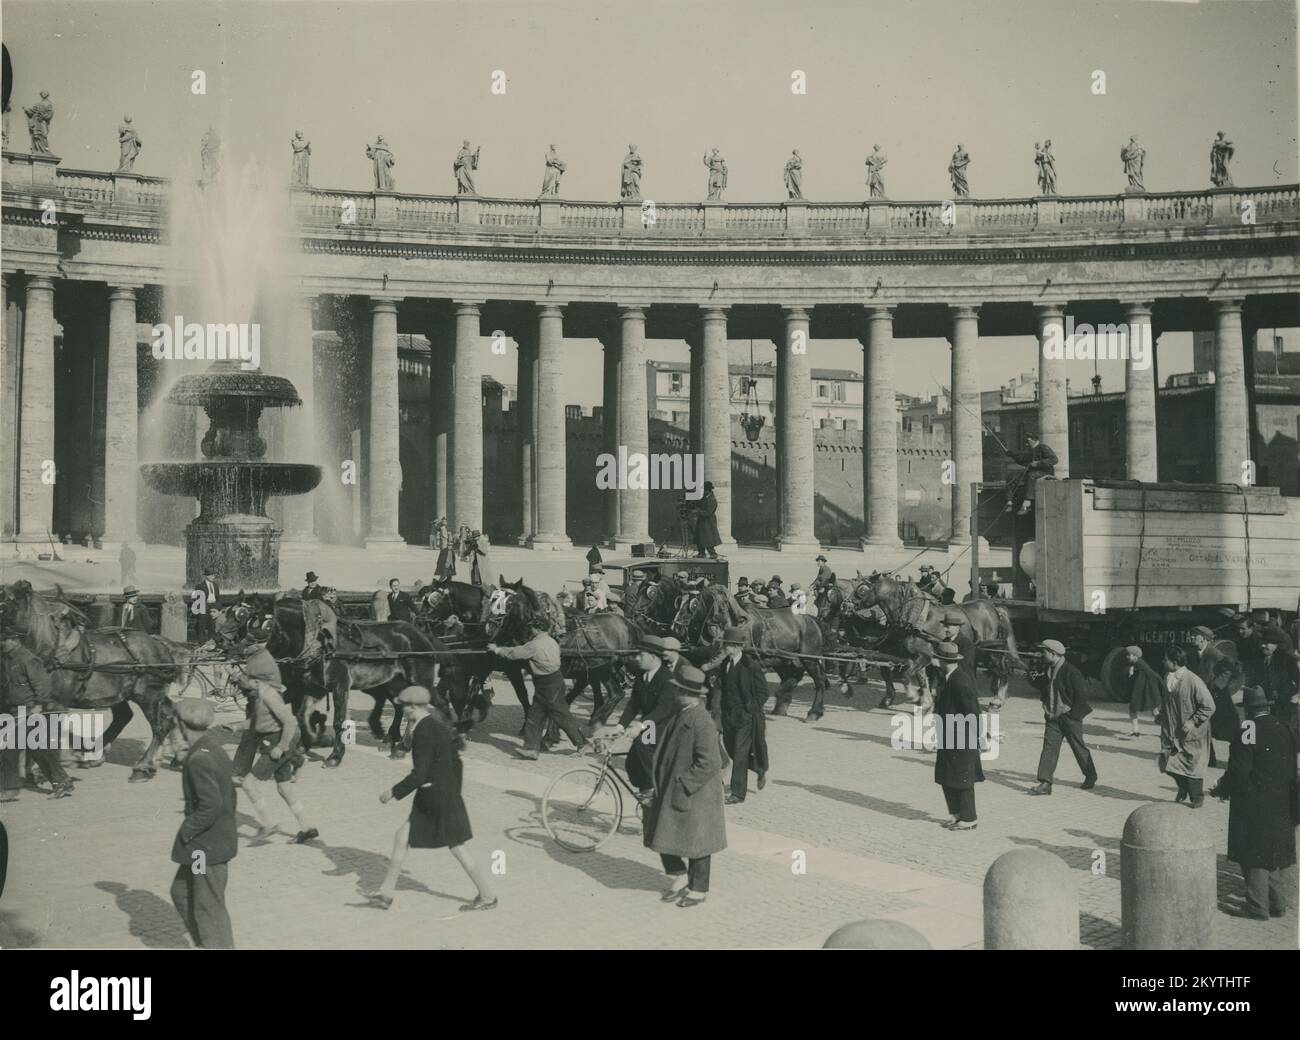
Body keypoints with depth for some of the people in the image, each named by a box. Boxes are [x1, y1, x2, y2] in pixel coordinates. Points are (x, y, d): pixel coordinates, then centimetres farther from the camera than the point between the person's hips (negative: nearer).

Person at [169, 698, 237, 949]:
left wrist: (187, 833, -17)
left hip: (207, 846, -10)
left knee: (209, 908, 1)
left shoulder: (199, 759, -23)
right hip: (217, 840, 10)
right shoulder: (215, 749, 7)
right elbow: (229, 795, 15)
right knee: (181, 892, 22)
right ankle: (208, 945, 28)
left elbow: (210, 805, -28)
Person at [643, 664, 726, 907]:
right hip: (670, 789, 8)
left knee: (695, 843, 7)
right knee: (663, 835, 11)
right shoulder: (681, 716, 5)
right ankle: (680, 877, 28)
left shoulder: (701, 722, -23)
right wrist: (661, 783, 12)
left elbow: (709, 763, -26)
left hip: (694, 795, -8)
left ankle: (699, 889, 22)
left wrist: (684, 787, -22)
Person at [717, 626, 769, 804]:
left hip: (745, 717, -7)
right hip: (728, 716, 7)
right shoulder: (724, 664, 6)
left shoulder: (751, 666, -13)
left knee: (740, 754, -5)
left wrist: (748, 709, -13)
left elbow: (763, 693, -9)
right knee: (731, 749, 13)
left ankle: (738, 793, 3)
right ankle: (760, 769, 36)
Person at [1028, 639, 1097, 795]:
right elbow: (1044, 690, 22)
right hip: (1052, 717, 6)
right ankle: (1045, 783, -8)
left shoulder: (1071, 671, -16)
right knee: (1049, 748, -4)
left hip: (1069, 717, -6)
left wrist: (1073, 714, -14)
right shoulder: (1048, 671, 6)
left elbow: (1082, 693, -15)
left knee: (1079, 748, 9)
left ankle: (1091, 778, 28)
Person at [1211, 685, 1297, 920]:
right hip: (1281, 805, 6)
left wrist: (1224, 789, -2)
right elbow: (1292, 770, 8)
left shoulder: (1246, 731, -15)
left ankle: (1258, 907, 6)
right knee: (1272, 854, 18)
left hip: (1252, 806, -6)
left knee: (1254, 856, 3)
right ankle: (1277, 903, 21)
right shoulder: (1284, 729, 4)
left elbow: (1239, 770, -18)